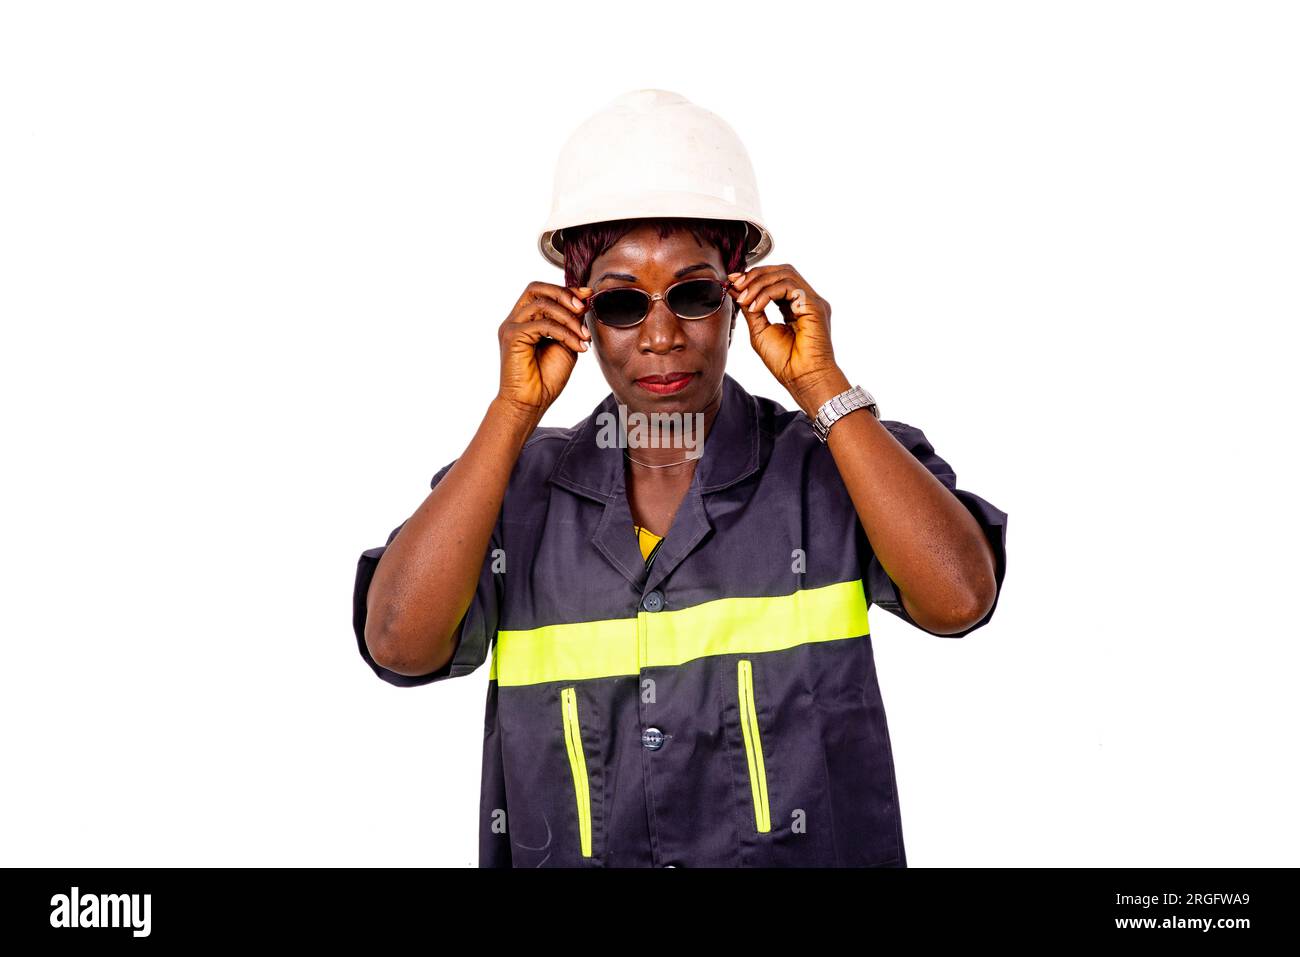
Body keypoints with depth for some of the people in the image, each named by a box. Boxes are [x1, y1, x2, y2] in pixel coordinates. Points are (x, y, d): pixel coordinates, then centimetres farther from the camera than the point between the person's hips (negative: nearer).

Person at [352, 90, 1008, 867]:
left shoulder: (831, 468, 0)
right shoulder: (515, 488, 4)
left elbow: (960, 598, -15)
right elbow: (399, 642, -10)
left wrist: (823, 387, -12)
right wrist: (513, 411, -9)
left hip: (812, 851, -1)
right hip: (563, 850, 1)